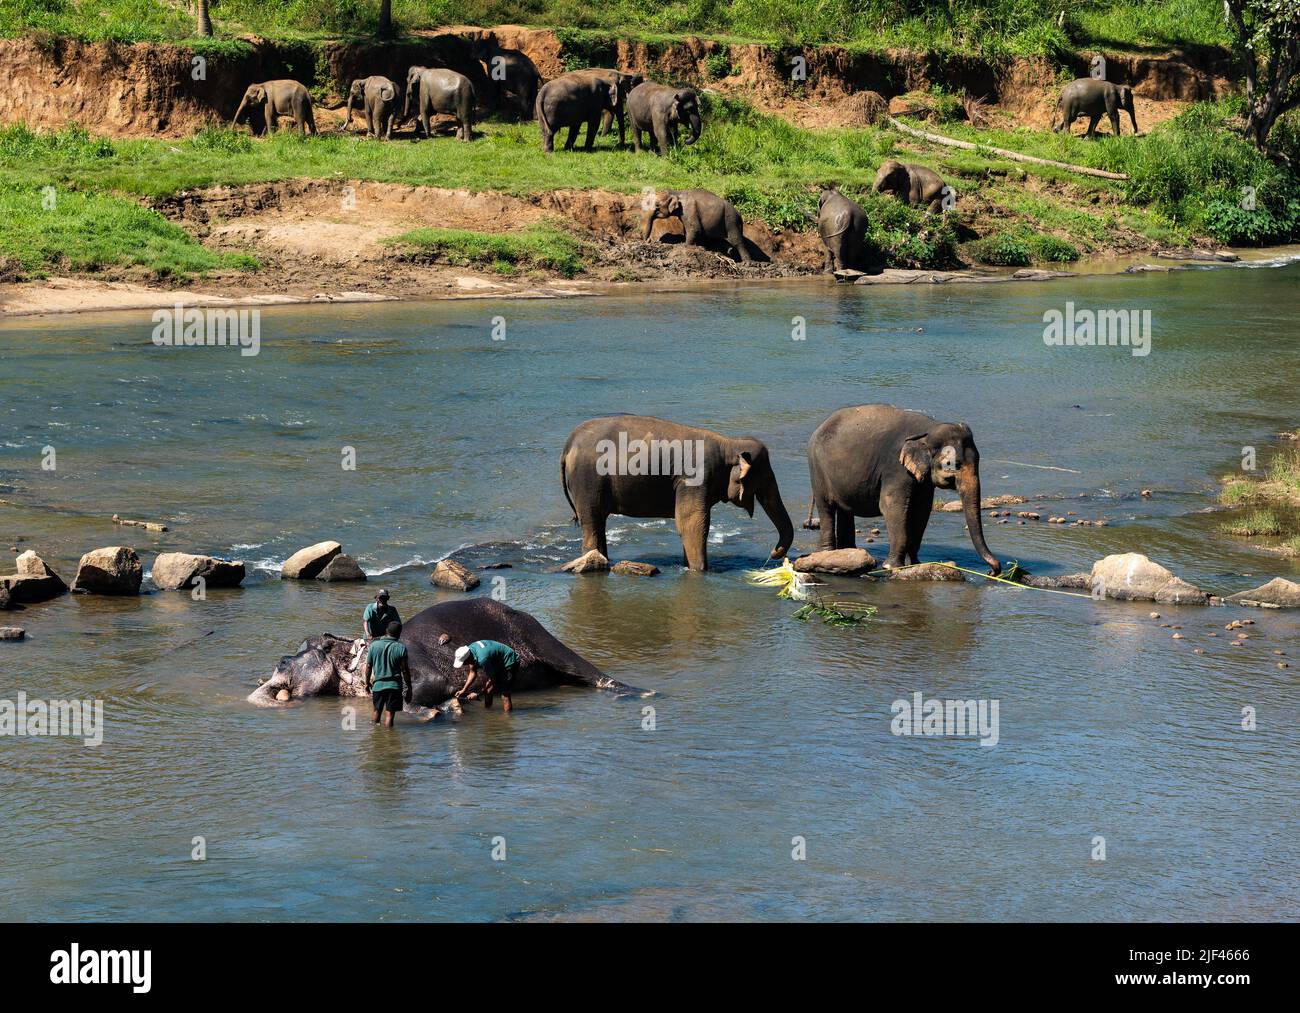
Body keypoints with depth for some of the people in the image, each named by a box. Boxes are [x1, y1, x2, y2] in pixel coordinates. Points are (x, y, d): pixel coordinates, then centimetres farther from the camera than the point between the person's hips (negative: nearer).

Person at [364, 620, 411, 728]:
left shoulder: (374, 646, -1)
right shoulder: (401, 648, -8)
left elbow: (368, 666, 4)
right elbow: (405, 670, -8)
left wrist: (367, 682, 18)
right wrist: (409, 688, 0)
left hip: (378, 684, 3)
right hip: (394, 686, -3)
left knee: (377, 711, 19)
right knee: (389, 715, -1)